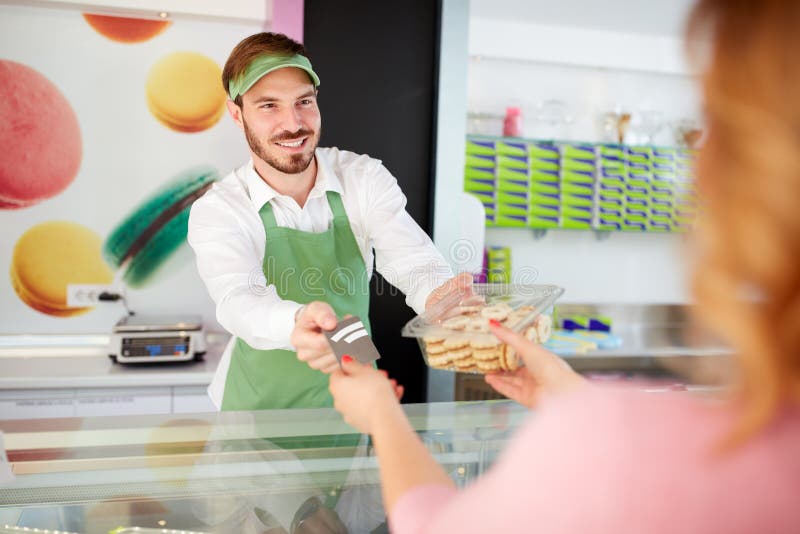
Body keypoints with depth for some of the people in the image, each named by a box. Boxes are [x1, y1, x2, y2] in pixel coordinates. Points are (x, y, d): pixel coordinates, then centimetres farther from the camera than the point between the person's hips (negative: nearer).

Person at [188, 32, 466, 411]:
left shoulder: (365, 178, -6)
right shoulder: (218, 211, -12)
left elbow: (413, 264, -17)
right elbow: (237, 300, -29)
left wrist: (441, 298, -41)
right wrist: (298, 321, -51)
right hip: (262, 409, -2)